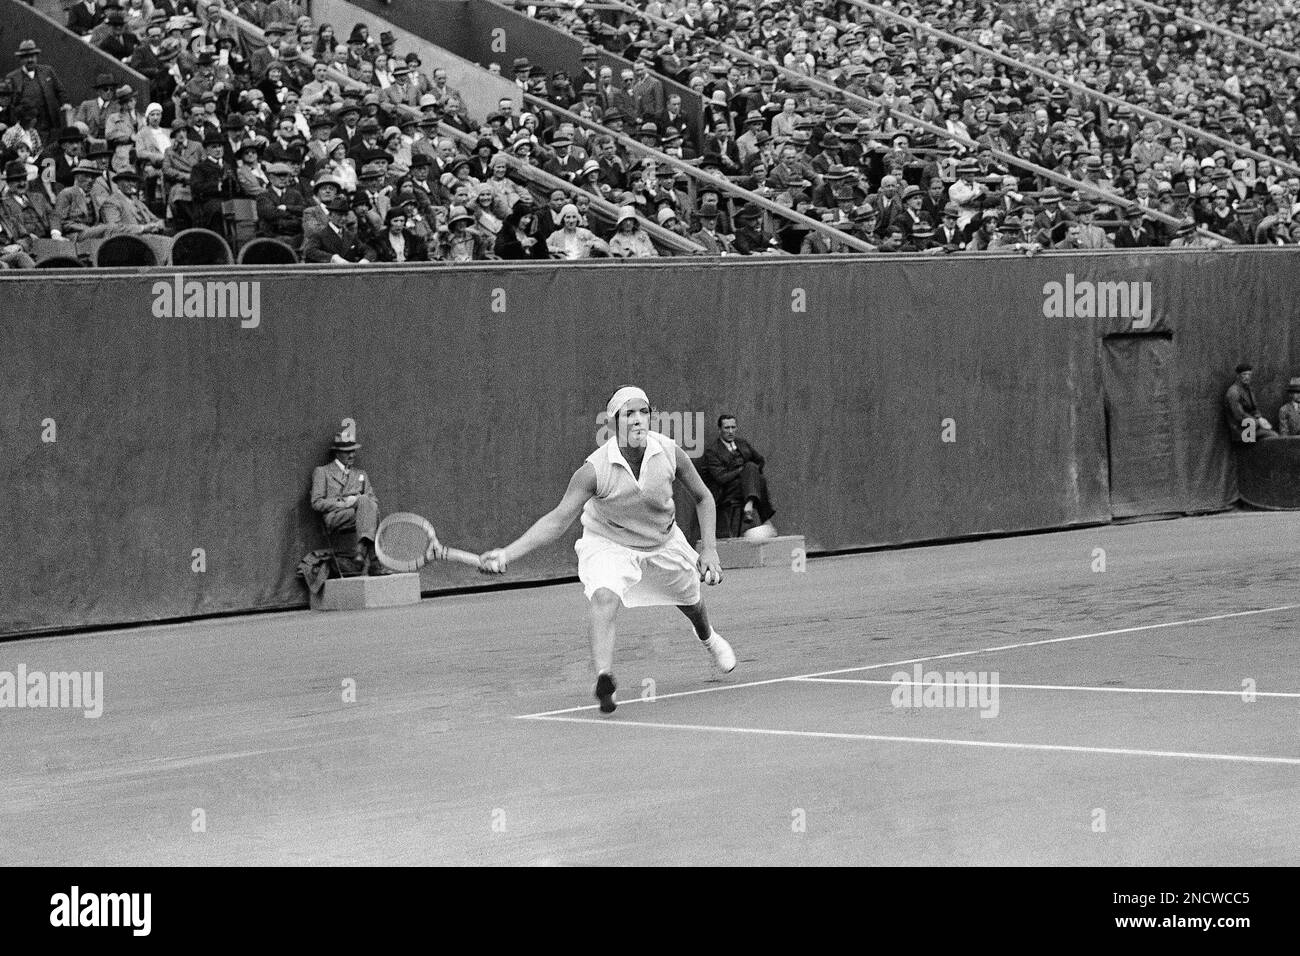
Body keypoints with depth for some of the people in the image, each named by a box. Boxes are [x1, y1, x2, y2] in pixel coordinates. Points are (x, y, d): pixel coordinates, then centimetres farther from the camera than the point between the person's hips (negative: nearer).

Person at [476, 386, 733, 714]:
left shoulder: (669, 452, -24)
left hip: (664, 542, 4)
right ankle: (603, 679, -41)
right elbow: (558, 519, -32)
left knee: (692, 602, 23)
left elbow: (702, 497, -6)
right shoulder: (595, 469, -32)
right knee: (604, 597, -34)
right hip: (609, 543, -4)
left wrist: (709, 549, -13)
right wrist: (508, 554, -43)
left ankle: (708, 638, 60)